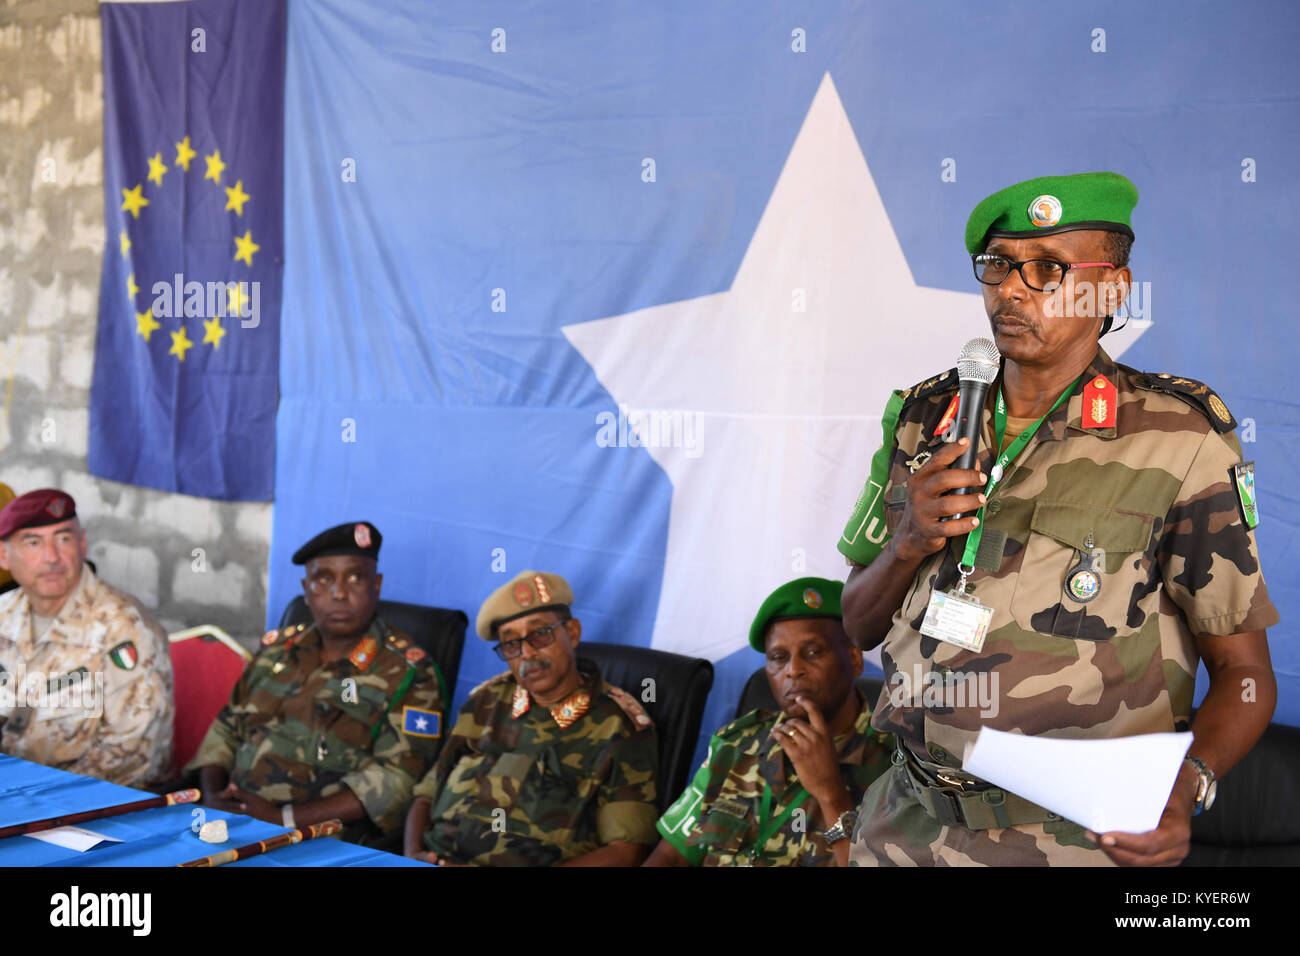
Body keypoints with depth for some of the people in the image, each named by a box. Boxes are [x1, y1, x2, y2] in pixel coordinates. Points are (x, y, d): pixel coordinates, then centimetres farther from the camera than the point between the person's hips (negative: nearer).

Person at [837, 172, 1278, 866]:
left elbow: (1243, 670, -6)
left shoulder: (1179, 439, -10)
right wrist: (908, 545, -12)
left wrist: (1184, 786, -24)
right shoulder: (924, 419, 3)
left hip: (1081, 835, -4)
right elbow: (859, 626, 8)